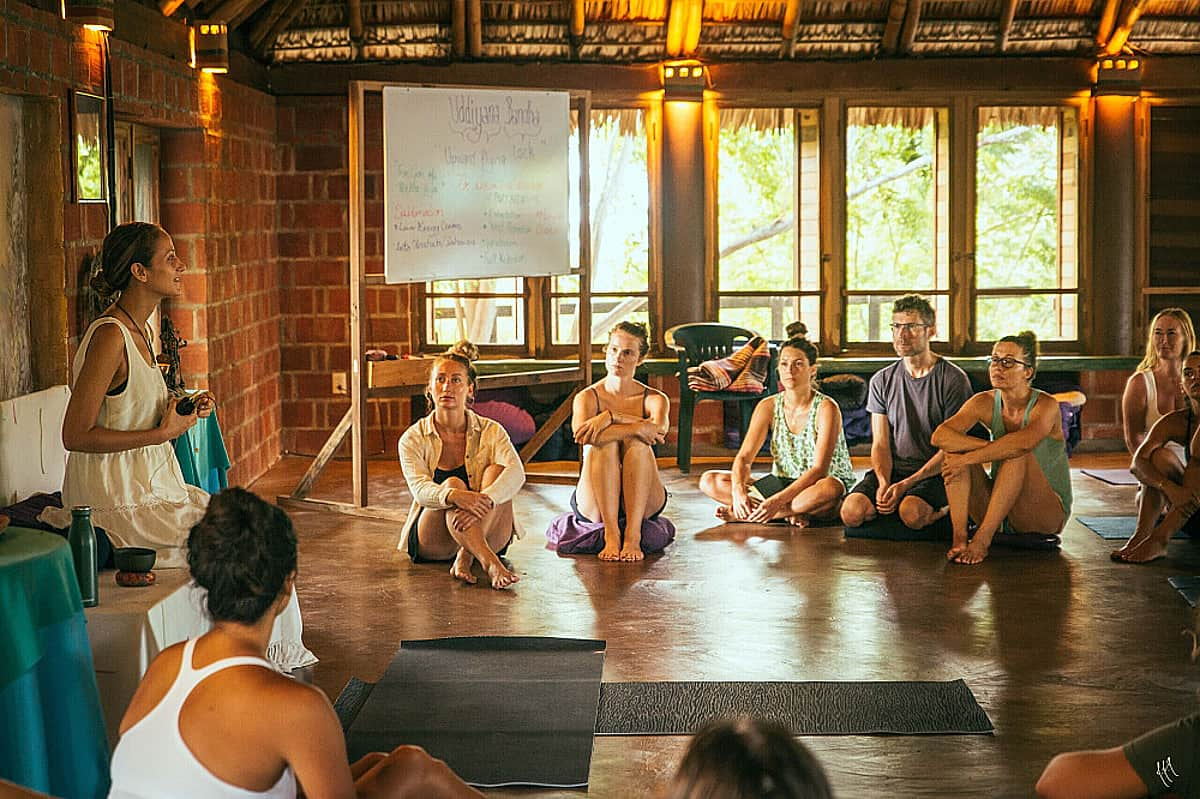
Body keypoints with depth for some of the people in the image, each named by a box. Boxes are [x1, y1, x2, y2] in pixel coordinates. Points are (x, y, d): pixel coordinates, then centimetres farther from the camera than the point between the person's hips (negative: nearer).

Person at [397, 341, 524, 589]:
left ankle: (465, 558, -36)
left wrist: (484, 500, -40)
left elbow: (516, 473, -18)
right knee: (453, 483, -30)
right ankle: (490, 564, -50)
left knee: (496, 471, -23)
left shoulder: (490, 431, 1)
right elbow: (420, 489, -19)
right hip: (430, 541, -1)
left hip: (487, 536, 1)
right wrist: (457, 497, -42)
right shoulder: (413, 439, -1)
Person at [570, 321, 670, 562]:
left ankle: (633, 535, -39)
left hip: (643, 503, 1)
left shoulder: (654, 398, 7)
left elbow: (659, 428, -17)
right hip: (595, 502, 0)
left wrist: (610, 417, -26)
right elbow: (581, 432, -19)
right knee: (603, 443, -27)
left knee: (636, 443, -27)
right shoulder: (587, 397, 4)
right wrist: (637, 427, -26)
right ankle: (611, 535, -40)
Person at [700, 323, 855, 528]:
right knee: (709, 481, -12)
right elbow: (744, 457, -4)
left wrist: (778, 500, -36)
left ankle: (746, 514, -27)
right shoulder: (768, 407, 0)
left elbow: (819, 469, -23)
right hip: (781, 483, 5)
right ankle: (792, 513, -22)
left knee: (829, 490, -42)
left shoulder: (826, 408, -14)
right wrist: (738, 492, -28)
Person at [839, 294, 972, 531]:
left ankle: (941, 510, -2)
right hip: (892, 469, 3)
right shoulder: (882, 380, 9)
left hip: (936, 473, -3)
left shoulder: (954, 379, -4)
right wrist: (884, 483, -16)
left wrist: (906, 484, -17)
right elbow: (880, 443, 6)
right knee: (852, 512, -25)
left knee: (912, 513, -35)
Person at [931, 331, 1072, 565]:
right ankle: (959, 536, -29)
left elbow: (1024, 442, -38)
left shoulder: (1045, 405, -15)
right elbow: (940, 435, -19)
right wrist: (992, 449, -30)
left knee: (1018, 455, -32)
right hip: (997, 512, 4)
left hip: (1047, 512, -4)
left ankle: (982, 539, -33)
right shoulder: (985, 403, -3)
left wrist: (967, 459, -35)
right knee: (954, 446, -16)